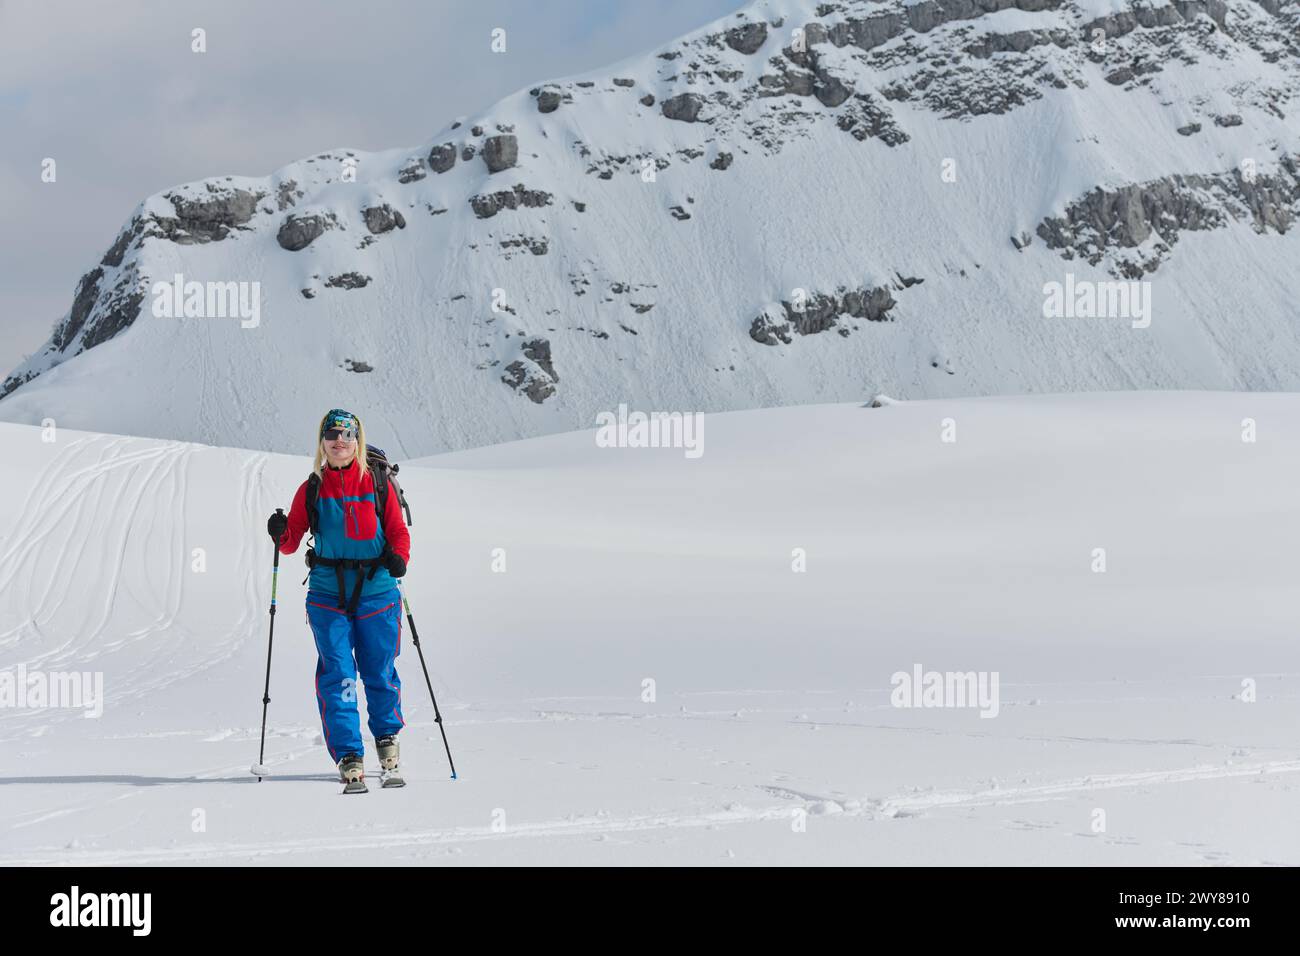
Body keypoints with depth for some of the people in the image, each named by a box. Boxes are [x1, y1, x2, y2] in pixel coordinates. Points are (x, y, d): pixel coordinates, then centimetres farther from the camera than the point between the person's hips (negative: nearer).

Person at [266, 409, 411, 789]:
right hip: (328, 595, 1)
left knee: (380, 672, 7)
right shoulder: (312, 489, 5)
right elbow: (292, 541, 5)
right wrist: (281, 533, -17)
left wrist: (398, 556, -15)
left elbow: (398, 530, 5)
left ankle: (387, 738, 33)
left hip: (376, 591, 0)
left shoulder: (378, 483, 2)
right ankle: (349, 757, -1)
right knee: (337, 676, -5)